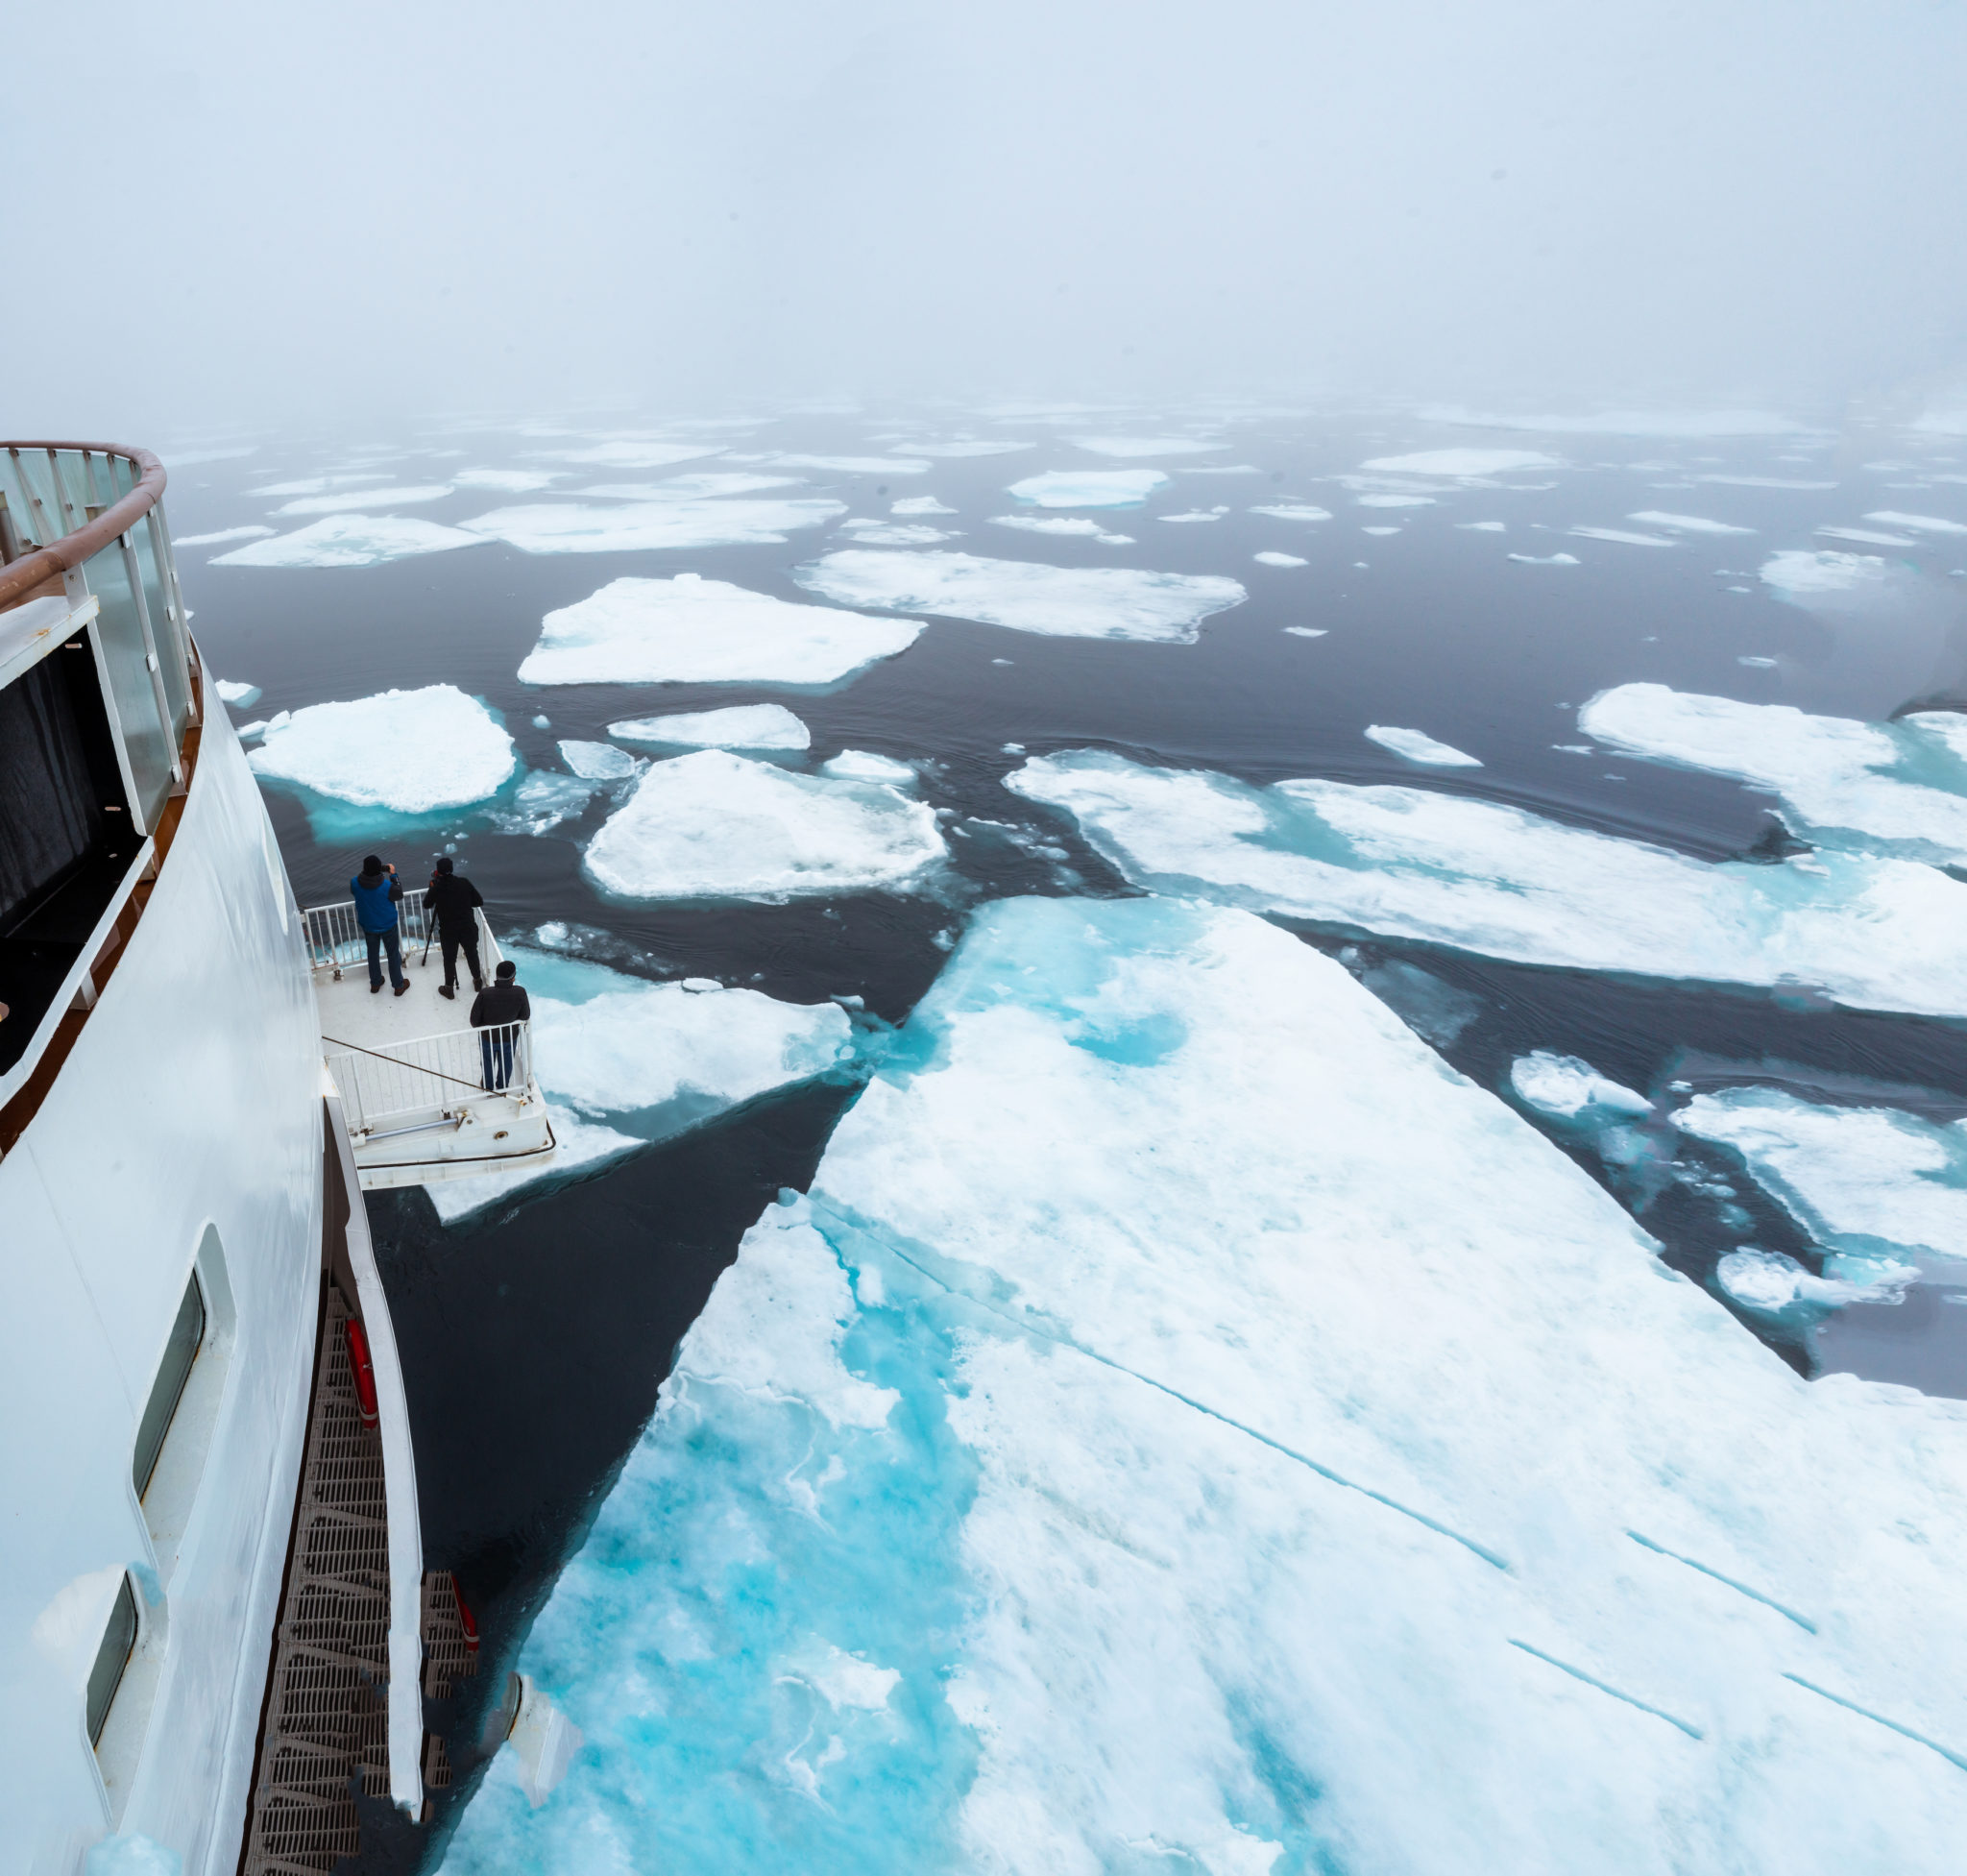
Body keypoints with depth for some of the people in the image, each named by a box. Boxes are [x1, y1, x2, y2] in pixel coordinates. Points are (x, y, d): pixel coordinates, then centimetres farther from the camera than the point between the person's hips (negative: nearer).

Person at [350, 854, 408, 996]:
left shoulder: (355, 883, -22)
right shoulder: (387, 886, -32)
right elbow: (399, 893, -11)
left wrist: (367, 870, -1)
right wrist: (393, 875, -6)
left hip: (368, 926, 3)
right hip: (388, 926, -3)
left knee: (373, 954, 25)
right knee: (393, 954, 16)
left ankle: (375, 983, 41)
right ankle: (399, 985, 29)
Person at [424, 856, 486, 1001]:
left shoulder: (437, 887, -11)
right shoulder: (464, 882, -8)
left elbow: (426, 905, 5)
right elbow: (479, 901, -1)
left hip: (448, 931, -1)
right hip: (468, 928, 1)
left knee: (449, 959, 12)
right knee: (472, 954, 20)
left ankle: (449, 987, 21)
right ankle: (477, 980, 35)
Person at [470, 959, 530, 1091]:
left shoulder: (484, 994, -31)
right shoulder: (520, 993, -29)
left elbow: (474, 1020, -19)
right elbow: (525, 1017, -14)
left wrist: (481, 1029, 4)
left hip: (487, 1038, 0)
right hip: (510, 1038, 0)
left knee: (487, 1063, 28)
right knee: (506, 1064, 28)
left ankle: (488, 1087, 51)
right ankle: (502, 1087, 50)